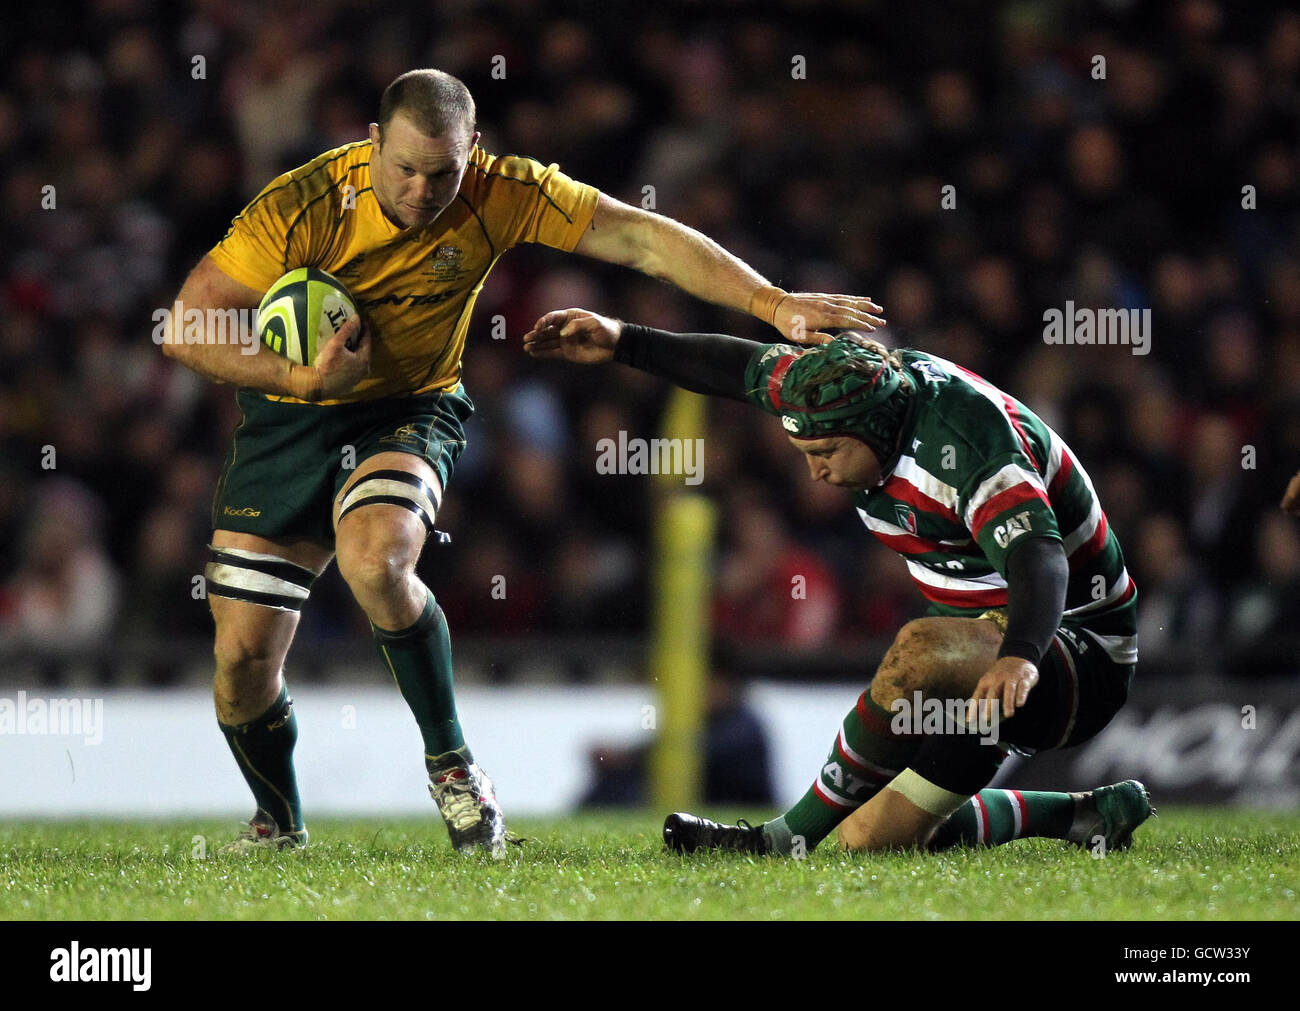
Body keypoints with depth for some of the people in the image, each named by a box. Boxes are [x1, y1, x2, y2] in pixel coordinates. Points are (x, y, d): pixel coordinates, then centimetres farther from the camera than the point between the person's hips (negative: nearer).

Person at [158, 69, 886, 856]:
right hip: (289, 418, 0)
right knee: (243, 657, -4)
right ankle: (280, 822, 26)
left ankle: (452, 764, -13)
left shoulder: (499, 194, -18)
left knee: (376, 563, -33)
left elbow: (639, 239, -17)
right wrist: (300, 377, -30)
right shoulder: (304, 206, -23)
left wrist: (773, 303, -26)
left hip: (410, 409, 0)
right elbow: (187, 326, -19)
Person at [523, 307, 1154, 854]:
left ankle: (787, 837, -24)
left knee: (918, 652, -39)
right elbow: (749, 368, 11)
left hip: (1083, 661, -10)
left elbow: (1038, 558, -43)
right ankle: (1085, 816, 13)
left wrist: (1019, 656, -61)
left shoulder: (966, 443, -29)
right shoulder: (873, 381, -4)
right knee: (867, 839, 3)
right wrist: (623, 343, 12)